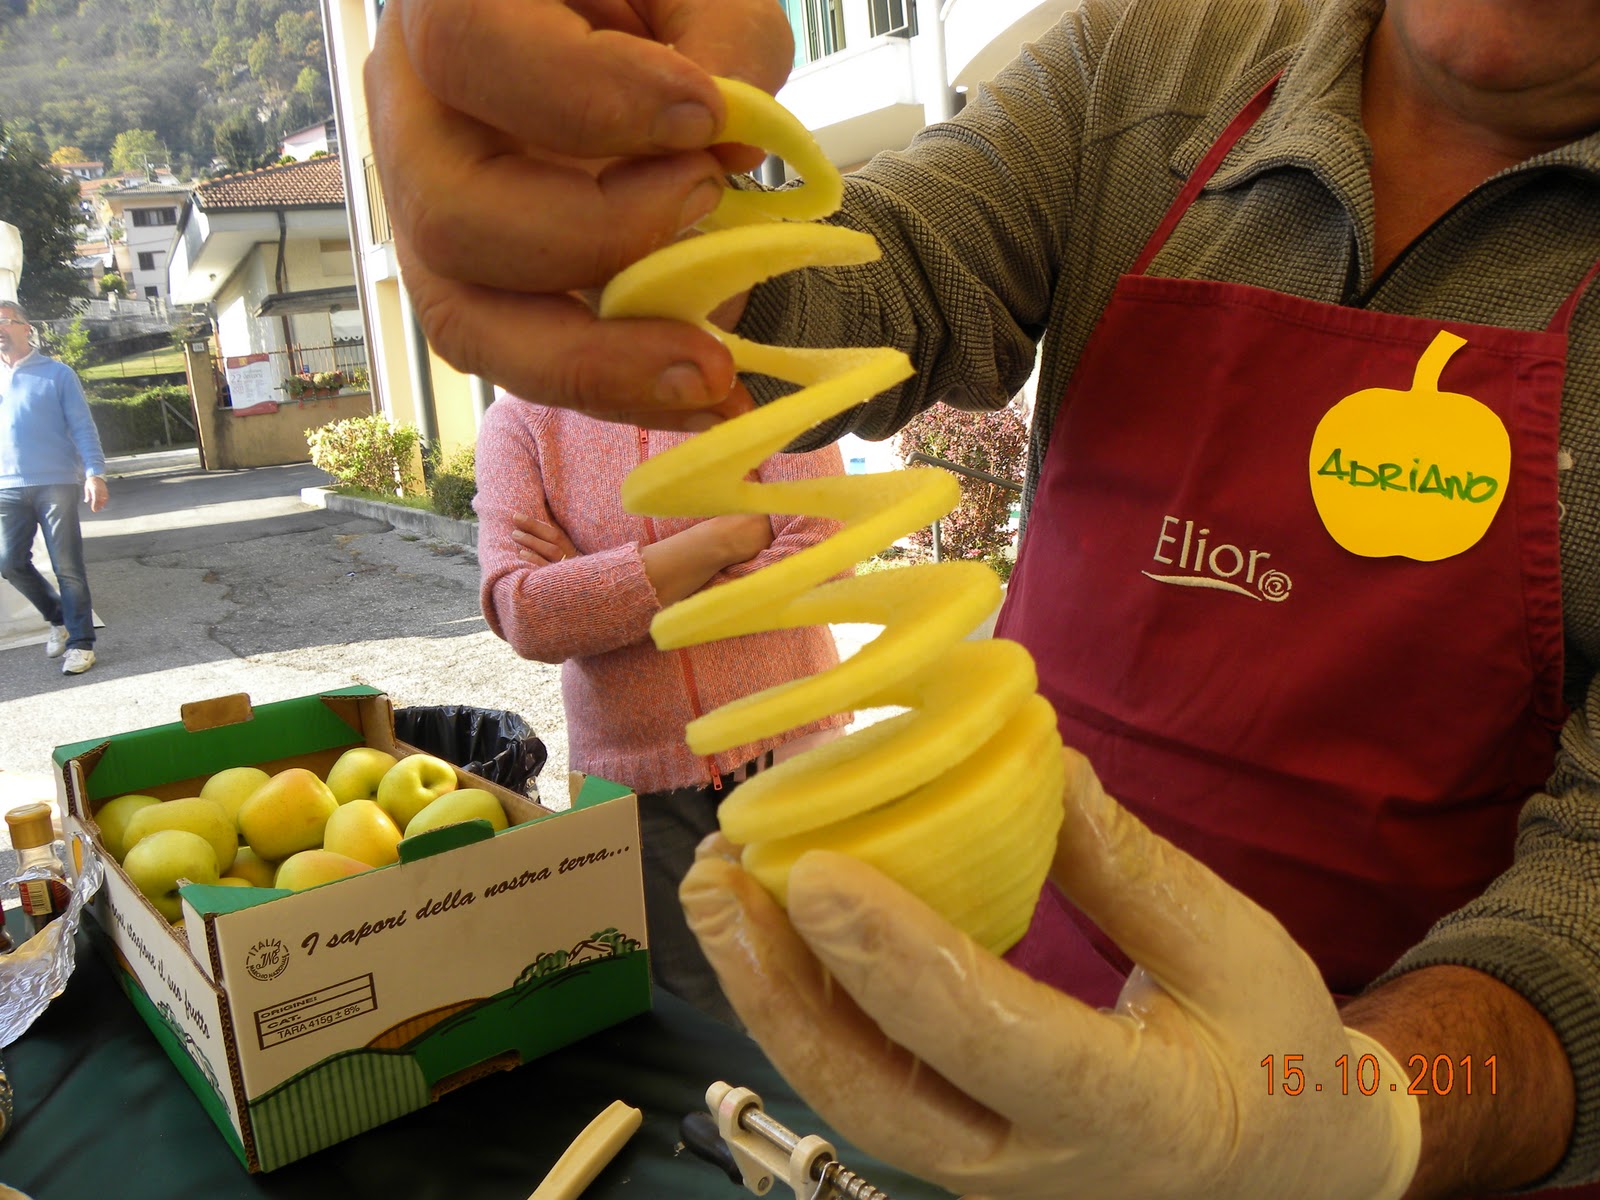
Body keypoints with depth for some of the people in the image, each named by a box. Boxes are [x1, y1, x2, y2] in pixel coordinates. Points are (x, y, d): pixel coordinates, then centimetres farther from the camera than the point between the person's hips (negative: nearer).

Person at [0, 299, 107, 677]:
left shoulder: (57, 373, 3)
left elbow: (82, 428, -2)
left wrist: (94, 473, -15)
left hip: (55, 484, -4)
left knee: (67, 567, -4)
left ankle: (80, 642, 4)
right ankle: (59, 617, 25)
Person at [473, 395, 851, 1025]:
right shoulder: (519, 419, -1)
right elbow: (525, 617, -16)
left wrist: (601, 591, -13)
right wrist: (730, 534, -16)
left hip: (788, 746, 0)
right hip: (635, 777, 0)